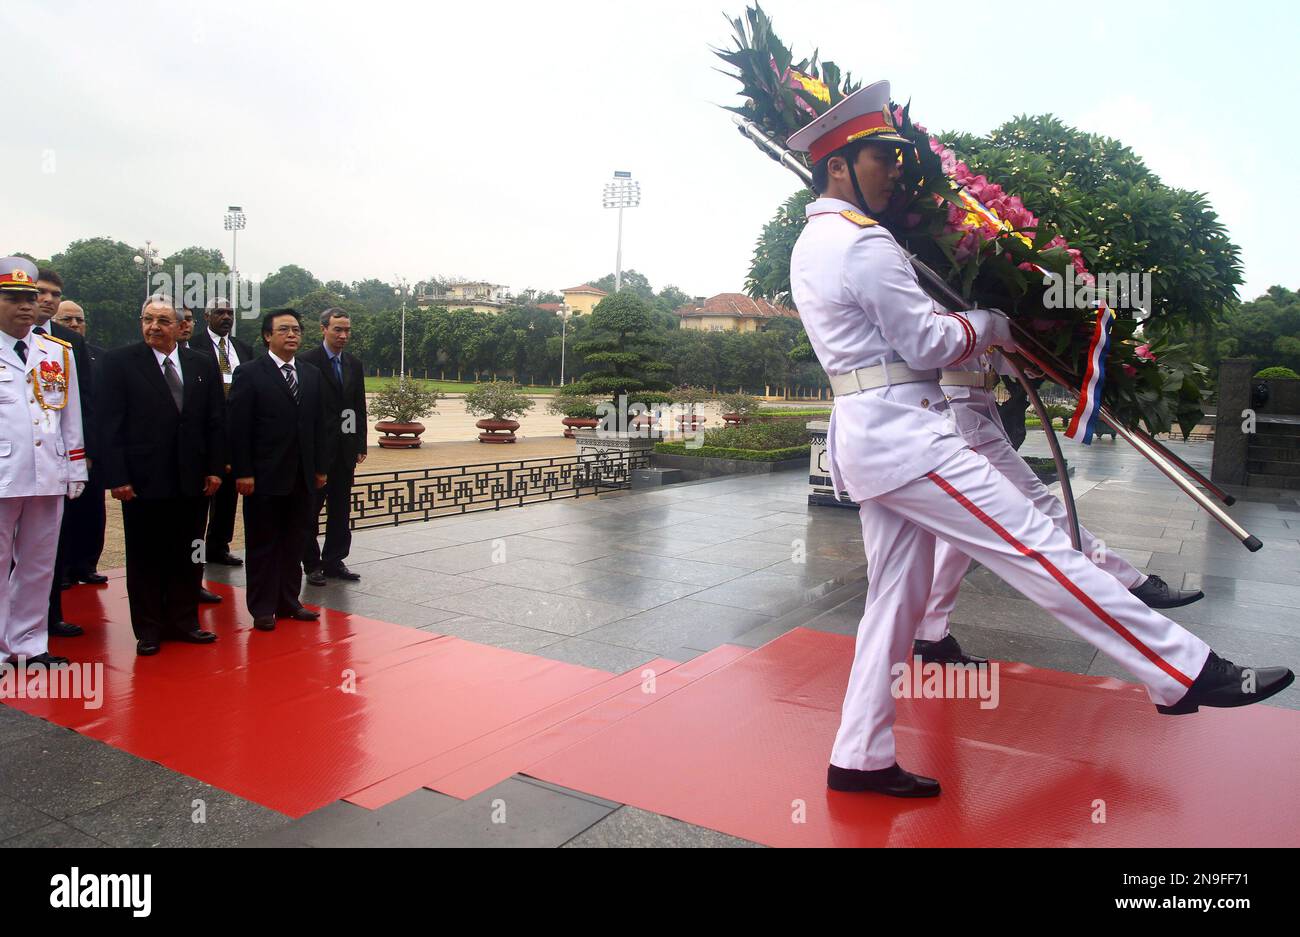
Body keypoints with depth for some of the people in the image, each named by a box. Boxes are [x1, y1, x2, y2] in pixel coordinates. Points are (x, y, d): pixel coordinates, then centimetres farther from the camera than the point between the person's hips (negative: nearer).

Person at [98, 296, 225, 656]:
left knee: (188, 557, 11)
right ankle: (148, 630, 19)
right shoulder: (119, 362, -2)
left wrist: (215, 469, 2)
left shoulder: (203, 366, 8)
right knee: (145, 557, 8)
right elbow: (110, 424, -6)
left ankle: (183, 622, 23)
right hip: (143, 480, -3)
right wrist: (117, 477, -11)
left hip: (193, 480, 3)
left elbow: (216, 422, 9)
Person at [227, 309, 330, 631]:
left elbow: (320, 423, 12)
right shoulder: (249, 373, -4)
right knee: (263, 544, 5)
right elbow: (238, 427, -8)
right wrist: (243, 472, -13)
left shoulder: (312, 374, 11)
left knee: (294, 542, 11)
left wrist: (321, 467, 8)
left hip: (301, 476, 5)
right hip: (264, 477, -5)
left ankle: (289, 602, 23)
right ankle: (262, 608, 15)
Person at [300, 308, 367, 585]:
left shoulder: (354, 364, 11)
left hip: (345, 450, 6)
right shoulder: (306, 361, -7)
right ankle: (312, 564, 13)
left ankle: (334, 562, 19)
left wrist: (360, 446, 8)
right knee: (310, 510, 4)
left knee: (341, 510, 10)